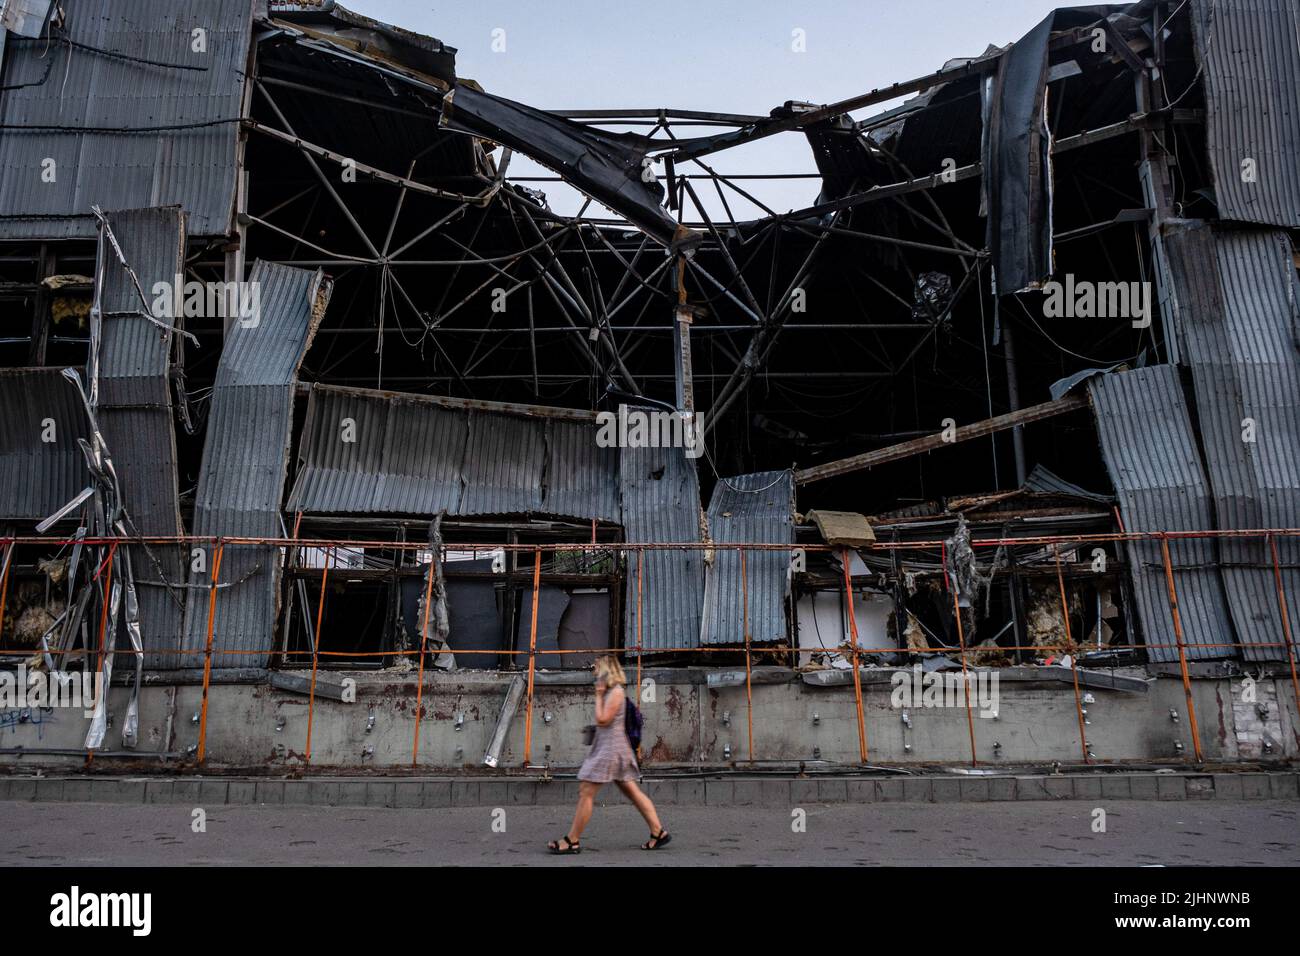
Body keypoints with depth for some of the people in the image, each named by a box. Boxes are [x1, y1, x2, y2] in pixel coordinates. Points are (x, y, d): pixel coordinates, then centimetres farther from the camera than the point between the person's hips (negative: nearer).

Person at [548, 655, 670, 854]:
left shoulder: (616, 691, -14)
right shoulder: (610, 691, 15)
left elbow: (602, 720, -17)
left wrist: (598, 696, -10)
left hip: (611, 747, -10)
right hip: (605, 746, 10)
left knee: (586, 793, -6)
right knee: (632, 792, 9)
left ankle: (572, 841, -1)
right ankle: (658, 832, 11)